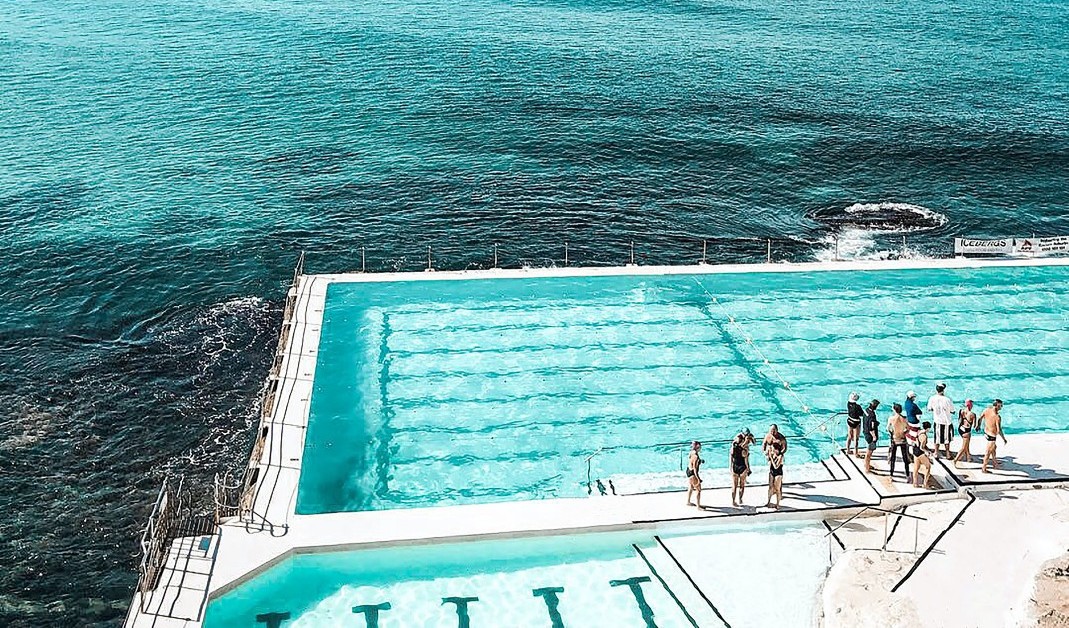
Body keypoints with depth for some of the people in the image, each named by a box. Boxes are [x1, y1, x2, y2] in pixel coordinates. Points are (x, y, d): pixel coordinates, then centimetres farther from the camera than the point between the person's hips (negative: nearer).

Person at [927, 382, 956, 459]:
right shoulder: (947, 400, -20)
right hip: (946, 421, -2)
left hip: (937, 421, 2)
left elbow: (929, 409, 3)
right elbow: (952, 412, -9)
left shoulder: (932, 398, -11)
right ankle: (948, 454, 21)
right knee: (947, 439, 13)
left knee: (937, 438, 15)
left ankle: (936, 454, 20)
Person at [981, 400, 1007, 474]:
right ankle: (983, 469, 20)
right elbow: (999, 430, -28)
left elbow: (980, 418, 5)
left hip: (986, 432, 7)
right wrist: (1004, 439, -16)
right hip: (992, 436, -7)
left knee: (994, 447, 30)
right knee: (988, 452, 8)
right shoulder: (997, 417, -28)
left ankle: (994, 462, 47)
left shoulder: (987, 410, -8)